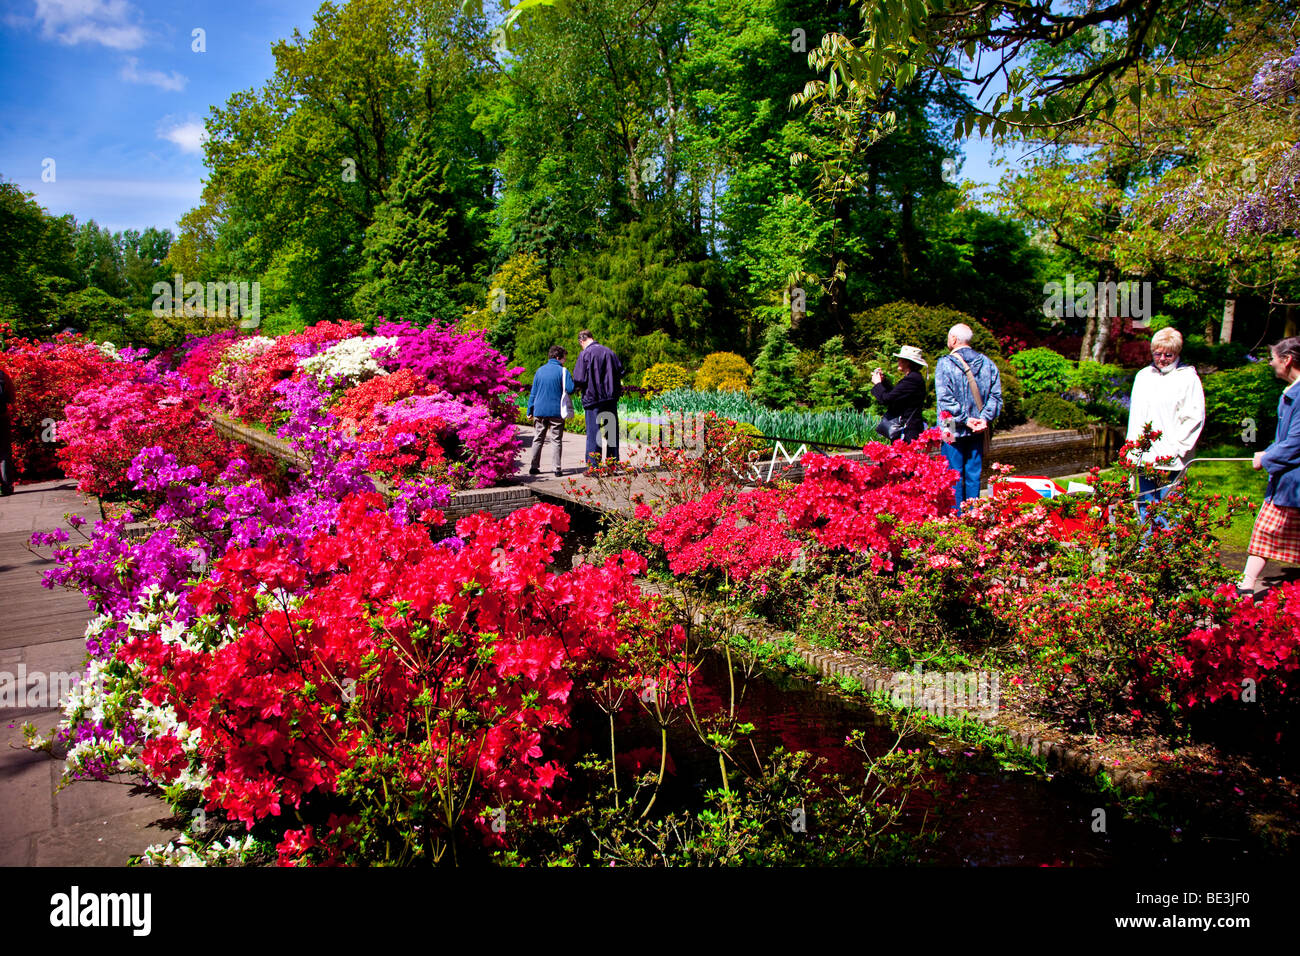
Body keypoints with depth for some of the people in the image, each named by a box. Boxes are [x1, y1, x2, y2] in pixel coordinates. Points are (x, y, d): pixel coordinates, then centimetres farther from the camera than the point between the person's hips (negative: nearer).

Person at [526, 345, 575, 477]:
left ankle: (533, 467, 11)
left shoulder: (540, 371, 8)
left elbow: (533, 392, 10)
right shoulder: (563, 371, -6)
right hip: (557, 411, -3)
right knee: (557, 441, 2)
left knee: (538, 440, 11)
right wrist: (573, 381, 11)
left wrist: (530, 410, 14)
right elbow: (570, 389, -11)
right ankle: (557, 469, -1)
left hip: (539, 411, 4)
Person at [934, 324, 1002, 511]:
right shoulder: (987, 363, 5)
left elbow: (945, 399, -16)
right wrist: (985, 418, -7)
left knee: (954, 476, 3)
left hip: (954, 430, -4)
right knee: (973, 475, 11)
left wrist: (965, 419, -13)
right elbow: (996, 396, -1)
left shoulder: (945, 364, -9)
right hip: (978, 432, 4)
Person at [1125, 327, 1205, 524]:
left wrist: (1174, 450, -12)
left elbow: (1195, 419, -5)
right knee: (1146, 508, 11)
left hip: (1171, 461, -5)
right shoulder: (1143, 376, 14)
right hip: (1144, 458, 5)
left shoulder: (1188, 378, -1)